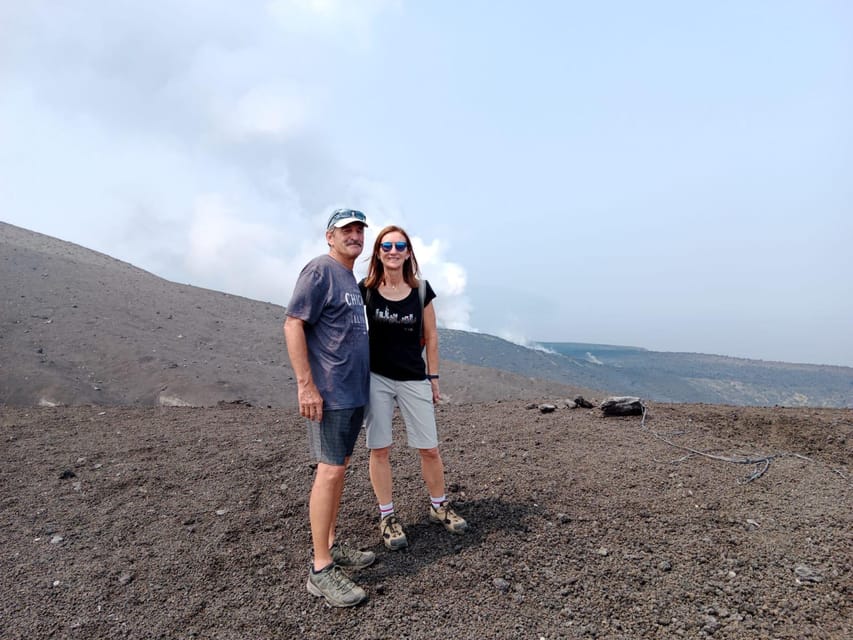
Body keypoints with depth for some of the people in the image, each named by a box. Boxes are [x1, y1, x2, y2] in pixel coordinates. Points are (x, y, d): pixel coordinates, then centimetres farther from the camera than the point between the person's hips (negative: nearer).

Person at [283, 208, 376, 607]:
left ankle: (332, 547, 25)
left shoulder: (353, 279, 16)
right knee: (330, 470, -6)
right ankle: (321, 570, 3)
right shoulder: (320, 270, -9)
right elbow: (293, 324, -15)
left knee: (340, 467, 13)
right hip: (329, 391, -9)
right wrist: (306, 385, -19)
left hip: (354, 390, 9)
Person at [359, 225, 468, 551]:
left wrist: (433, 377, 5)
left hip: (414, 379, 1)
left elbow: (430, 336, 5)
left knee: (429, 448, 6)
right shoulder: (365, 289, -4)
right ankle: (387, 516, 21)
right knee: (379, 449, 5)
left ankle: (439, 506, 29)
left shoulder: (421, 289, -2)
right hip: (375, 378, -1)